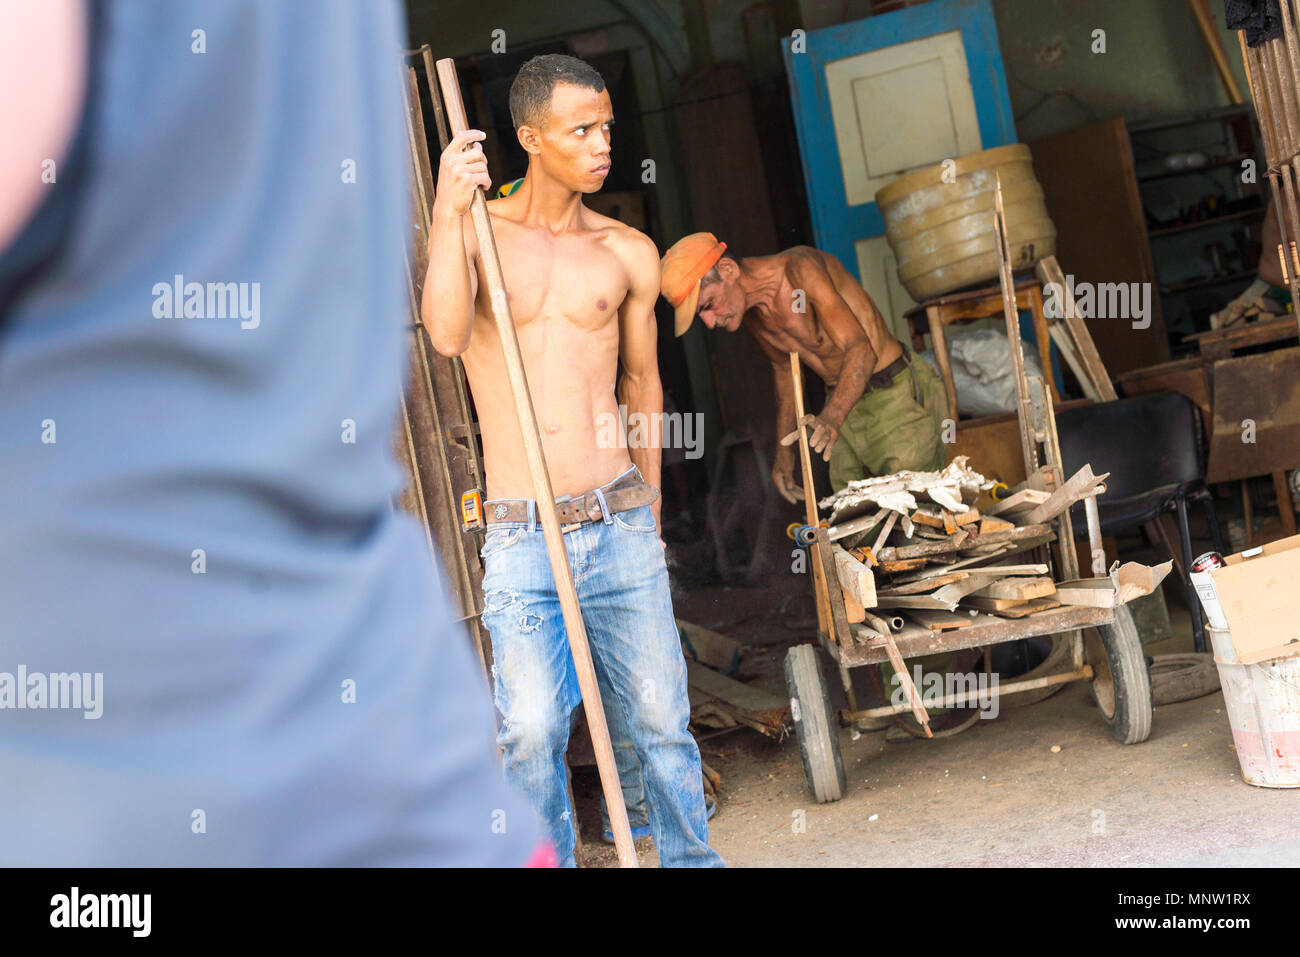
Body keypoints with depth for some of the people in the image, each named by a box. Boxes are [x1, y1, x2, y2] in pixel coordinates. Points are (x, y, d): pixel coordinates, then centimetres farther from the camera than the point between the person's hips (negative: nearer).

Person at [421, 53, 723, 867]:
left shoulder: (629, 253, 9)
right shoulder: (475, 230, 4)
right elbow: (446, 333, -15)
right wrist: (451, 211, -21)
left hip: (620, 527, 2)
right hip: (521, 537, -2)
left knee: (659, 716, 6)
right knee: (532, 731, -7)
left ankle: (691, 857, 23)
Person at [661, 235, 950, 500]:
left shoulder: (801, 268, -24)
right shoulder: (751, 314, 0)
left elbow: (859, 348, -32)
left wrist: (832, 417, -48)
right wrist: (784, 453, 15)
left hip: (895, 394, -7)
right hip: (845, 404, 7)